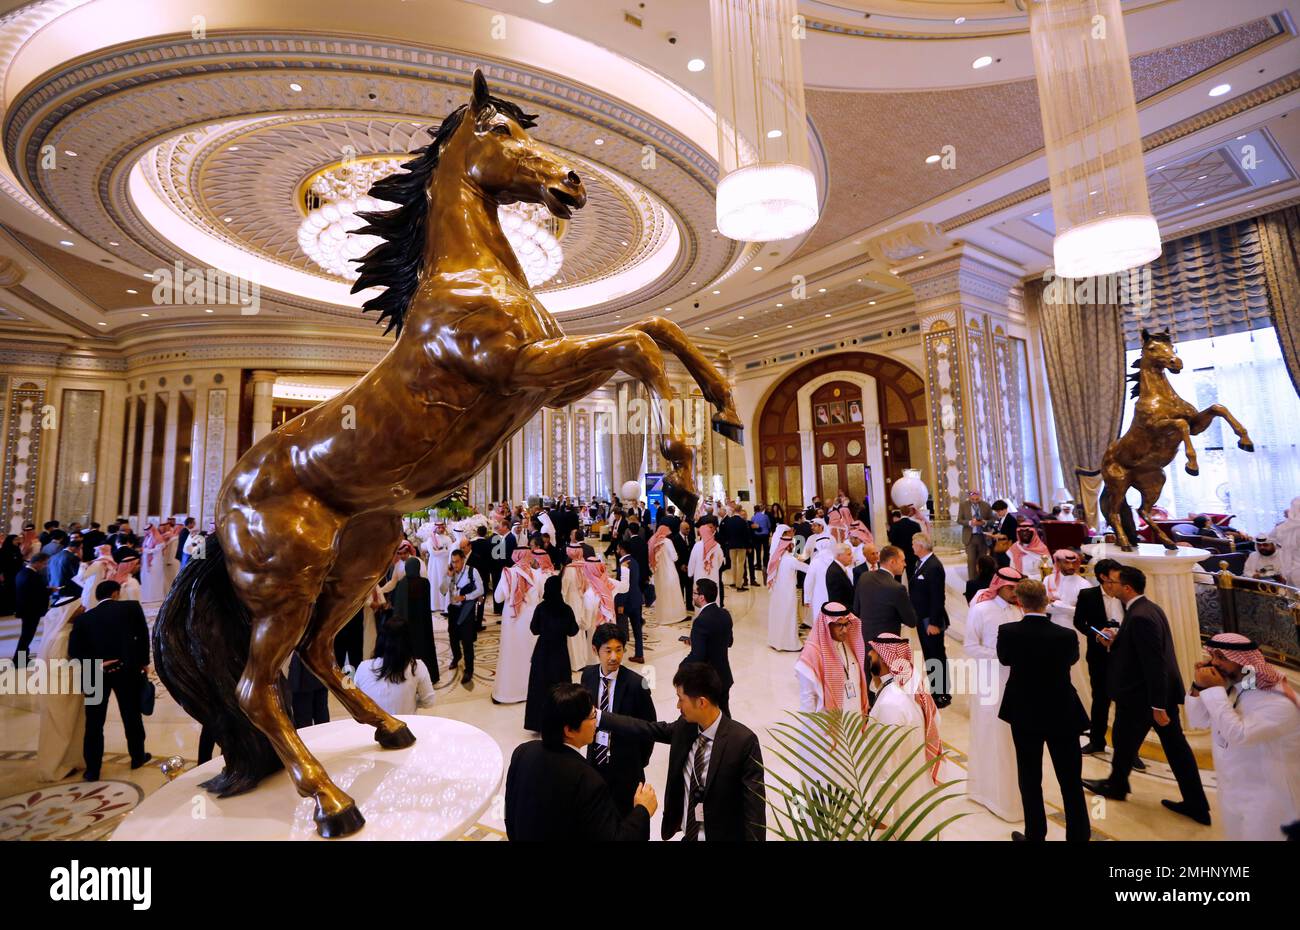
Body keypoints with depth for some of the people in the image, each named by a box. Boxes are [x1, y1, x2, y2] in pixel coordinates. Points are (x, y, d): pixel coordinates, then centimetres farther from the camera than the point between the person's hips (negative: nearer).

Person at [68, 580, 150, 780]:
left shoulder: (83, 618, 6)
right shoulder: (131, 607, -1)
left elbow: (74, 651, -4)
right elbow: (143, 635, -2)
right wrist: (144, 662, 9)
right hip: (127, 669, -1)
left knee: (94, 723, 13)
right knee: (132, 715, 15)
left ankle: (92, 769, 19)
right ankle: (138, 756, 29)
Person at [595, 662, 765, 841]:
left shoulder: (743, 741, -24)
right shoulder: (685, 726, -8)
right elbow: (648, 729, 0)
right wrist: (597, 717, -2)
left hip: (723, 836, -5)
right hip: (688, 834, 5)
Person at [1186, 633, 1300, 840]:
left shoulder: (1279, 702, -25)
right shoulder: (1228, 686, -5)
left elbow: (1238, 735, -35)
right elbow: (1197, 720, -1)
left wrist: (1214, 690, -31)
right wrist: (1200, 686, -16)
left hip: (1267, 798, -6)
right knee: (1234, 836, 21)